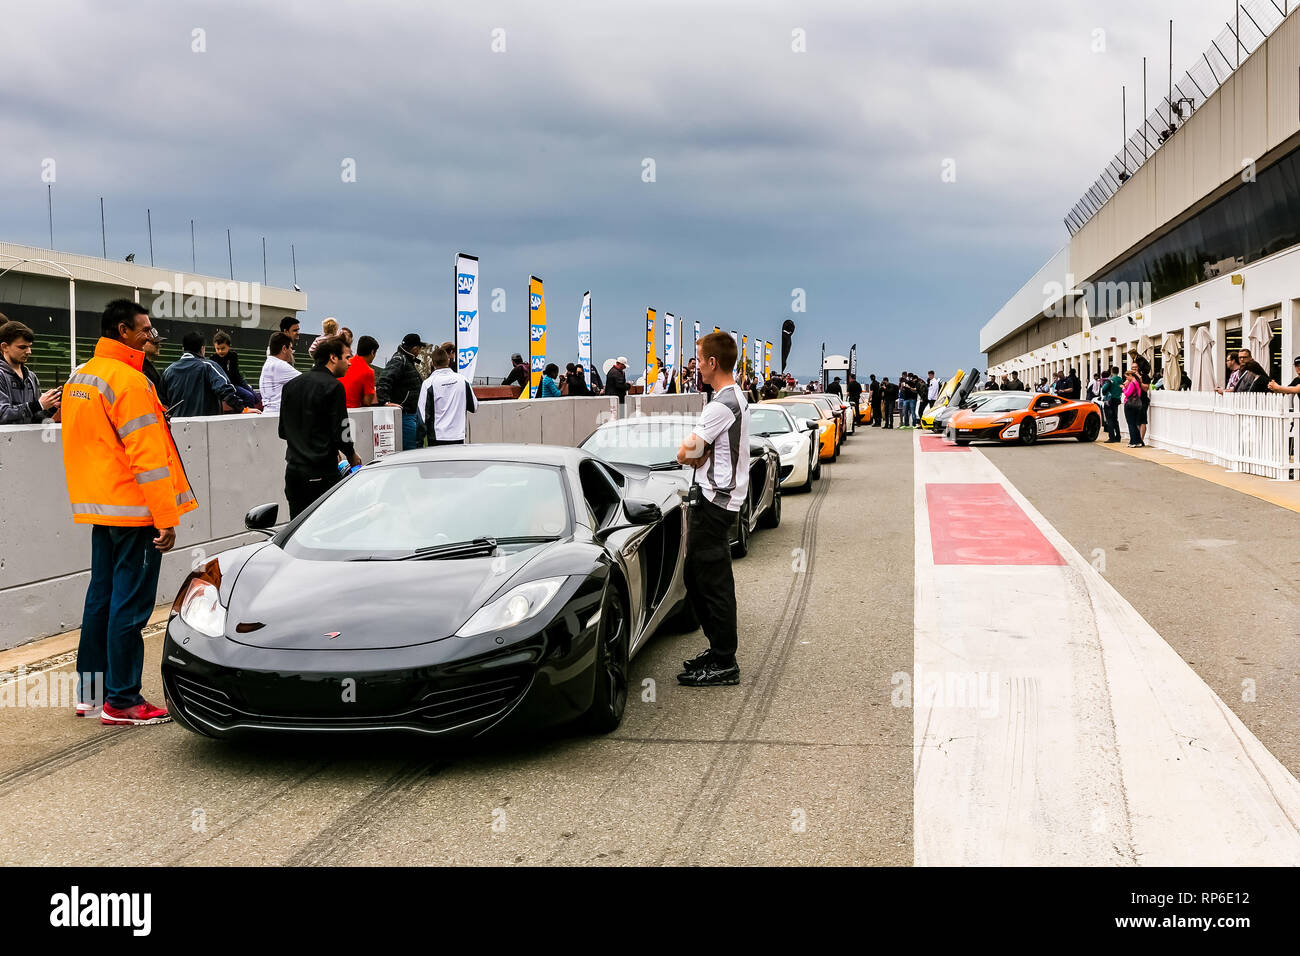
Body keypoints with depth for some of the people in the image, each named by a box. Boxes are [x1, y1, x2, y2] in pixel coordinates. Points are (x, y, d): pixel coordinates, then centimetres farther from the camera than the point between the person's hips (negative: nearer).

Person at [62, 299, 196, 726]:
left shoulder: (79, 377, 14)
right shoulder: (127, 380, -16)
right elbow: (146, 455, -20)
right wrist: (166, 516, -19)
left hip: (99, 507, 9)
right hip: (133, 509, -9)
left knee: (102, 596, 15)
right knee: (130, 603, -4)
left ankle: (90, 691, 22)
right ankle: (121, 701, -1)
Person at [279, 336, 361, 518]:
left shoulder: (290, 385, 12)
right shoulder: (332, 387, -10)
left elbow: (283, 431, 17)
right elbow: (340, 434, -13)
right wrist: (353, 457, 4)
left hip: (293, 470, 7)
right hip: (322, 474, -7)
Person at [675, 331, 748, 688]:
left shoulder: (722, 404, -19)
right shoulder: (736, 397, 15)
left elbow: (685, 454, -18)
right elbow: (695, 454, 17)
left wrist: (695, 454, 1)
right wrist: (702, 455, -3)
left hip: (713, 501, -10)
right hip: (714, 498, 10)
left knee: (713, 581, -5)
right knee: (697, 577, 16)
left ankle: (724, 664, 0)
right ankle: (718, 648, 25)